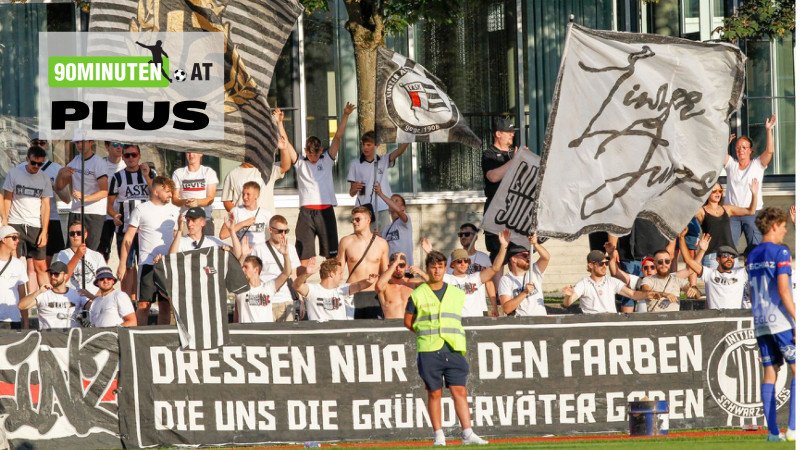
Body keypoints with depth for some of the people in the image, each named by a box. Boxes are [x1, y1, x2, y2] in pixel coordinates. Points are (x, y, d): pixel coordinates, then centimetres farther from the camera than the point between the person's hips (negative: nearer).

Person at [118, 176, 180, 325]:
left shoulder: (174, 210, 11)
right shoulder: (141, 210, -1)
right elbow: (128, 238, 0)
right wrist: (122, 264, -5)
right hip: (148, 263, -4)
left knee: (165, 305, 5)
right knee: (143, 304, -6)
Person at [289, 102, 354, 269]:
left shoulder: (327, 160, 11)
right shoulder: (300, 163, 10)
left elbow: (338, 137, 4)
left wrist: (345, 115, -5)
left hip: (326, 211, 1)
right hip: (306, 212, -1)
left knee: (331, 253, 3)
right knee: (304, 255, -3)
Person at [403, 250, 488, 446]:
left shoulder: (457, 294, 12)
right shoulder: (418, 295, 4)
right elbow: (408, 321, 11)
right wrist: (426, 333, 7)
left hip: (454, 349, 2)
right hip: (428, 350, -2)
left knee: (460, 391, -4)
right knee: (434, 393, 0)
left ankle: (467, 433, -5)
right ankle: (438, 436, 5)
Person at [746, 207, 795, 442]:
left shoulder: (753, 255, 14)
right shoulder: (780, 252, -8)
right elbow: (783, 290, -15)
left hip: (761, 322, 7)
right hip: (781, 321, -7)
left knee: (770, 373, 6)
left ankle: (772, 431, 3)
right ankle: (792, 428, -14)